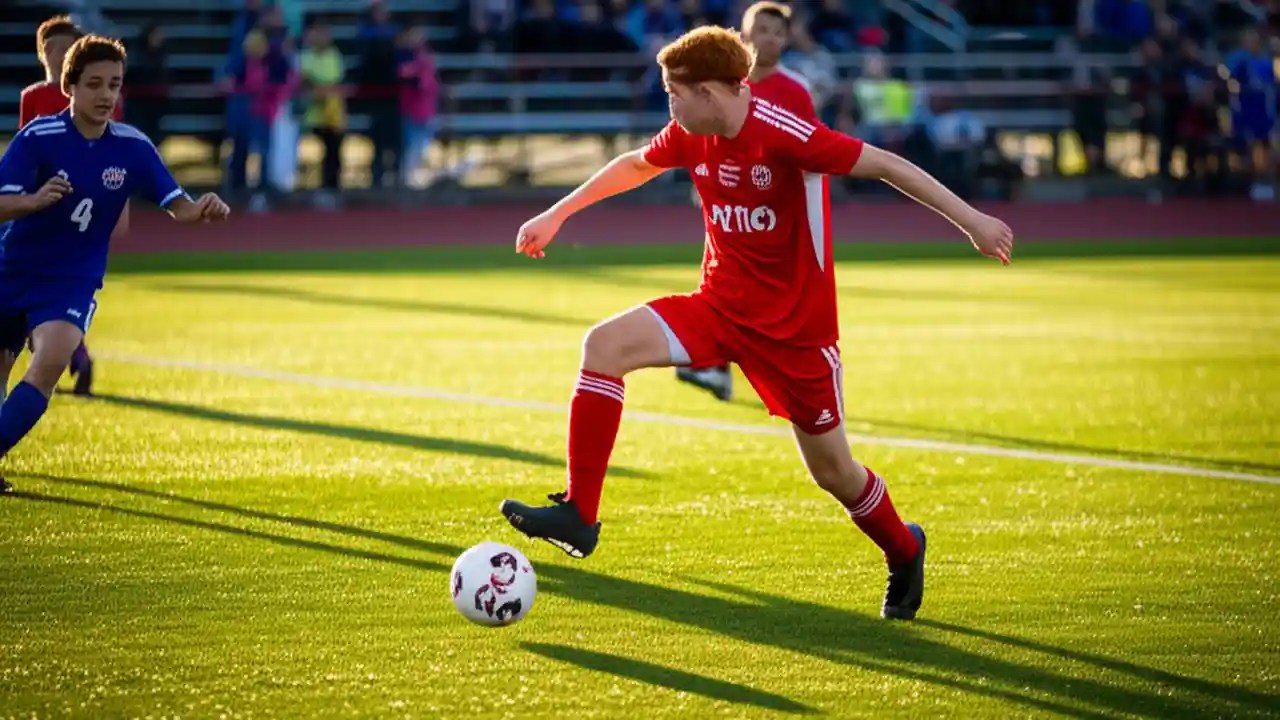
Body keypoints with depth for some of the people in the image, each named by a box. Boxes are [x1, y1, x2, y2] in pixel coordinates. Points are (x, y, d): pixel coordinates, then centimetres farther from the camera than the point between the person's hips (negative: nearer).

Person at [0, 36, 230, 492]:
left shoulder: (132, 147, -7)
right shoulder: (37, 137, -16)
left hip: (72, 282, 0)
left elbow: (177, 206, -6)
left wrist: (204, 210, -29)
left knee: (51, 362, -26)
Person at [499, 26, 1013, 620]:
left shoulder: (785, 135, -24)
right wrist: (557, 215, 22)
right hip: (720, 305, 5)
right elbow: (635, 165, 19)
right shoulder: (691, 136, -3)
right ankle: (578, 515, -17)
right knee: (605, 346, -17)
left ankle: (904, 553, 37)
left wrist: (972, 221, -24)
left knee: (832, 471, 5)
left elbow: (885, 165, -21)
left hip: (796, 326, -5)